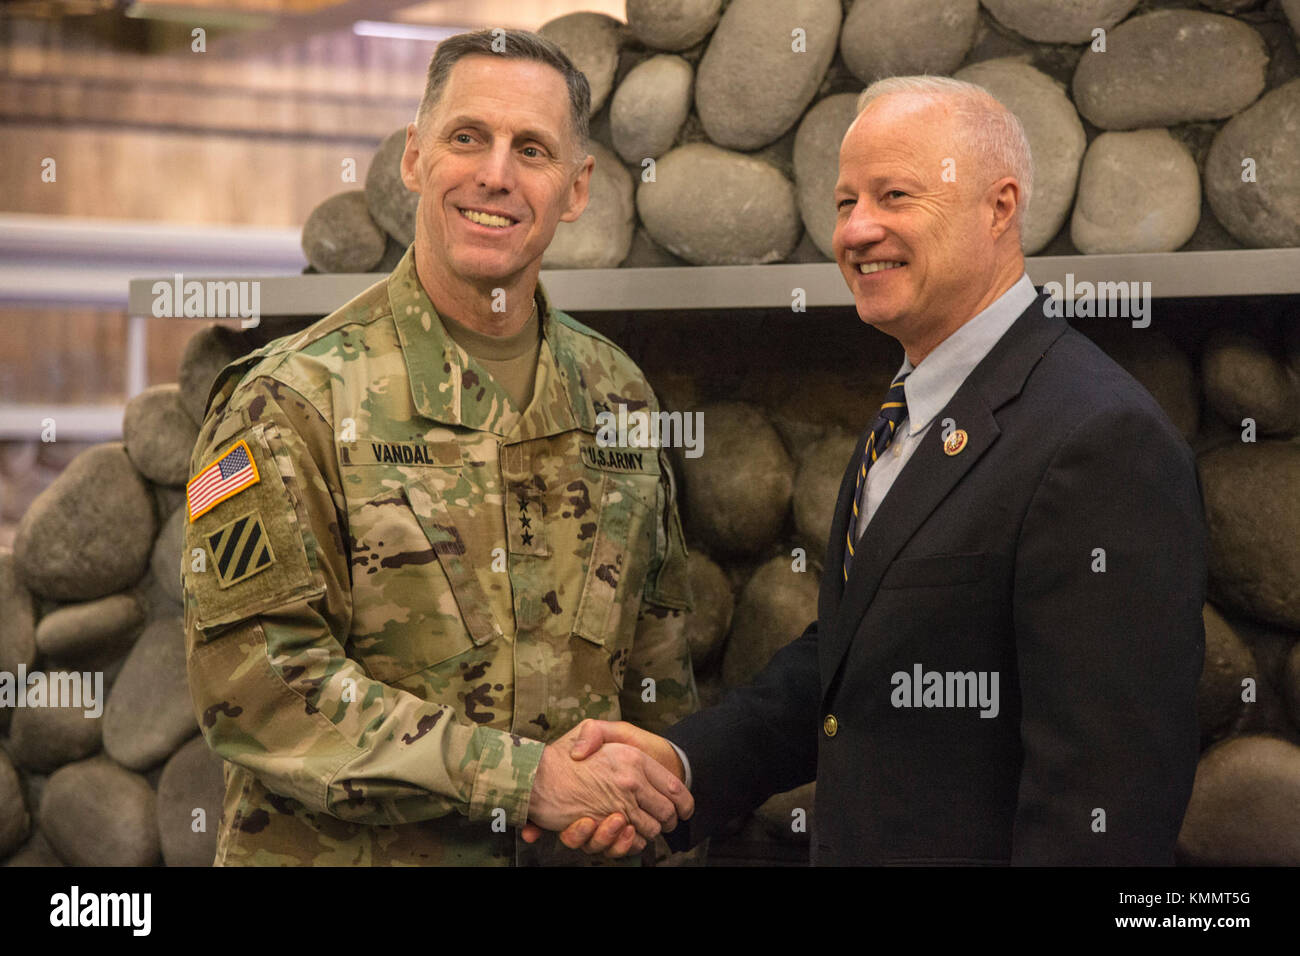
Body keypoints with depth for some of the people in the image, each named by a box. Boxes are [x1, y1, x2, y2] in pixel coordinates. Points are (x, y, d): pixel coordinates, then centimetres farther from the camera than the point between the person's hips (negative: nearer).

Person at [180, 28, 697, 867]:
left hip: (571, 853, 5)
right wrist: (527, 778, -22)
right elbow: (254, 679, -19)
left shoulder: (617, 393, 4)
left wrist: (652, 799, -6)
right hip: (336, 852, -4)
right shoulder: (293, 399, -12)